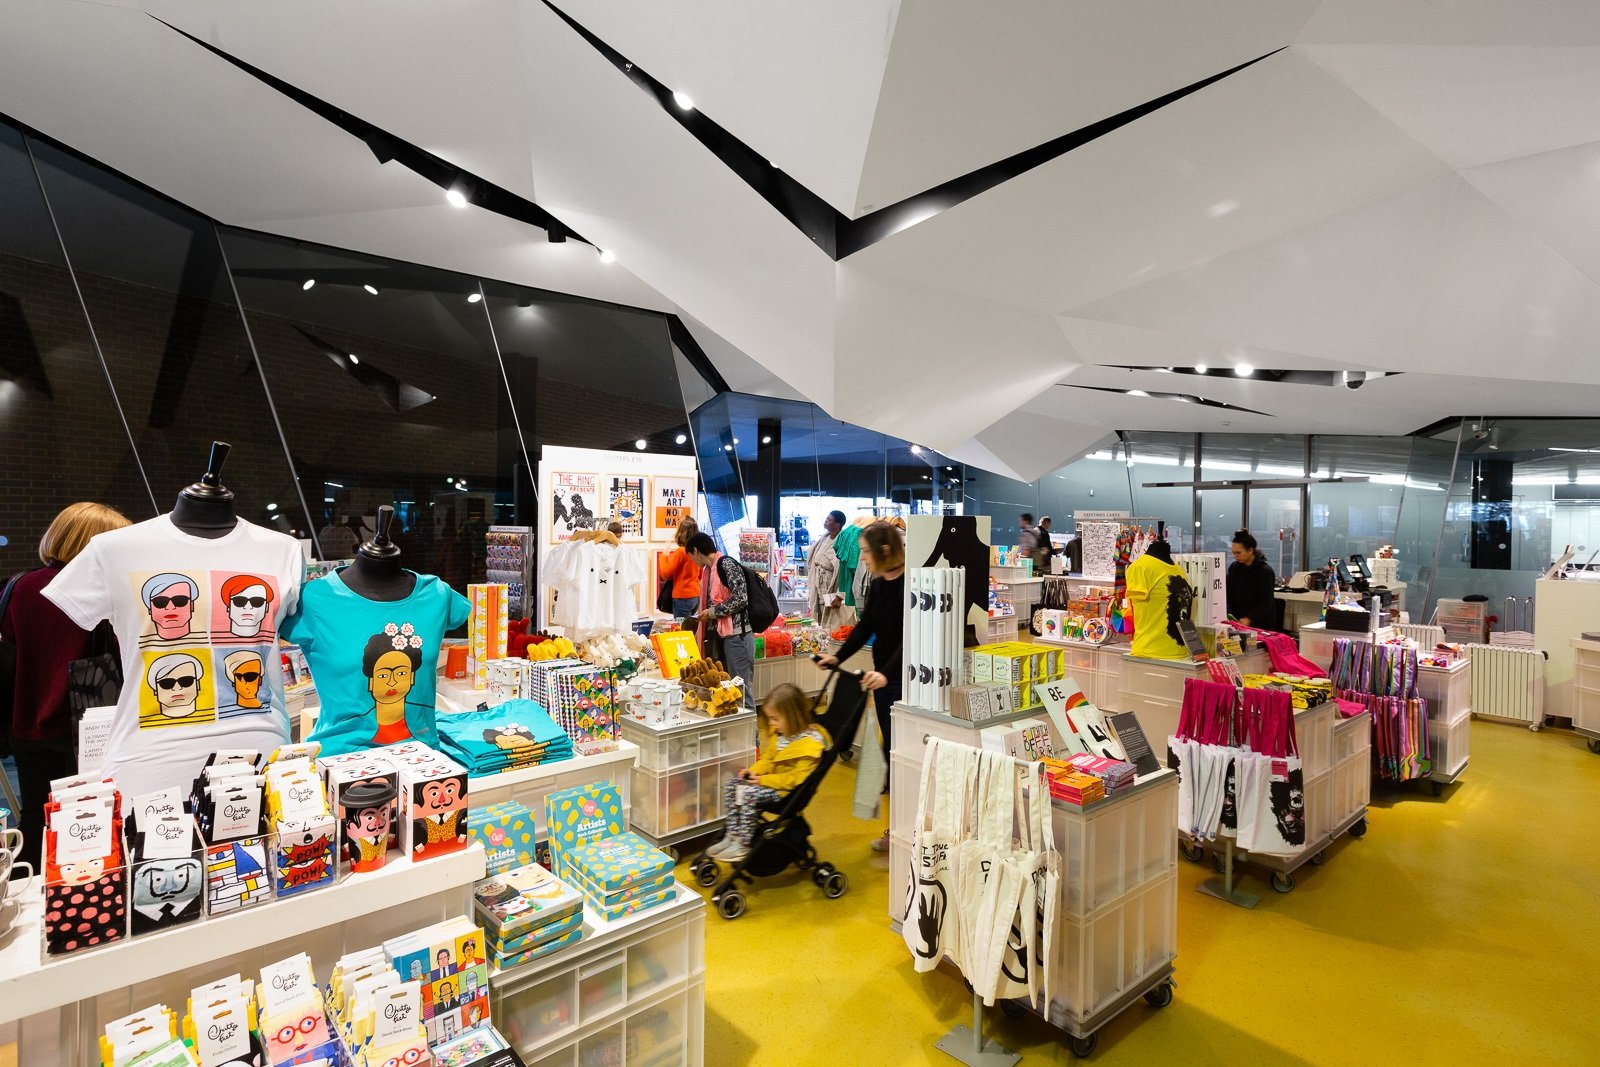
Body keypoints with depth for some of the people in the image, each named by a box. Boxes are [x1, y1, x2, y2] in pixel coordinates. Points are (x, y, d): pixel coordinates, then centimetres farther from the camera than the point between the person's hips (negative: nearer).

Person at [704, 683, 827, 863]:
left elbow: (797, 778, -26)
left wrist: (764, 780, -23)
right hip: (772, 778, 10)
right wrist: (754, 770, -3)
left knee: (748, 794, -25)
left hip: (789, 789, -10)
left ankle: (742, 846, -12)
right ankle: (732, 836, 3)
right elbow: (768, 758, 17)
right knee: (732, 784, -1)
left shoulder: (810, 742, -24)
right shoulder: (780, 733, 5)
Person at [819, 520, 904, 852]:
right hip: (882, 677, 8)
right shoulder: (878, 584, 5)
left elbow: (909, 638, -26)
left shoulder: (909, 585, -19)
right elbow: (866, 627, 15)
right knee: (889, 751, 15)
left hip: (904, 679, -8)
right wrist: (838, 657, 13)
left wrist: (887, 673, -36)